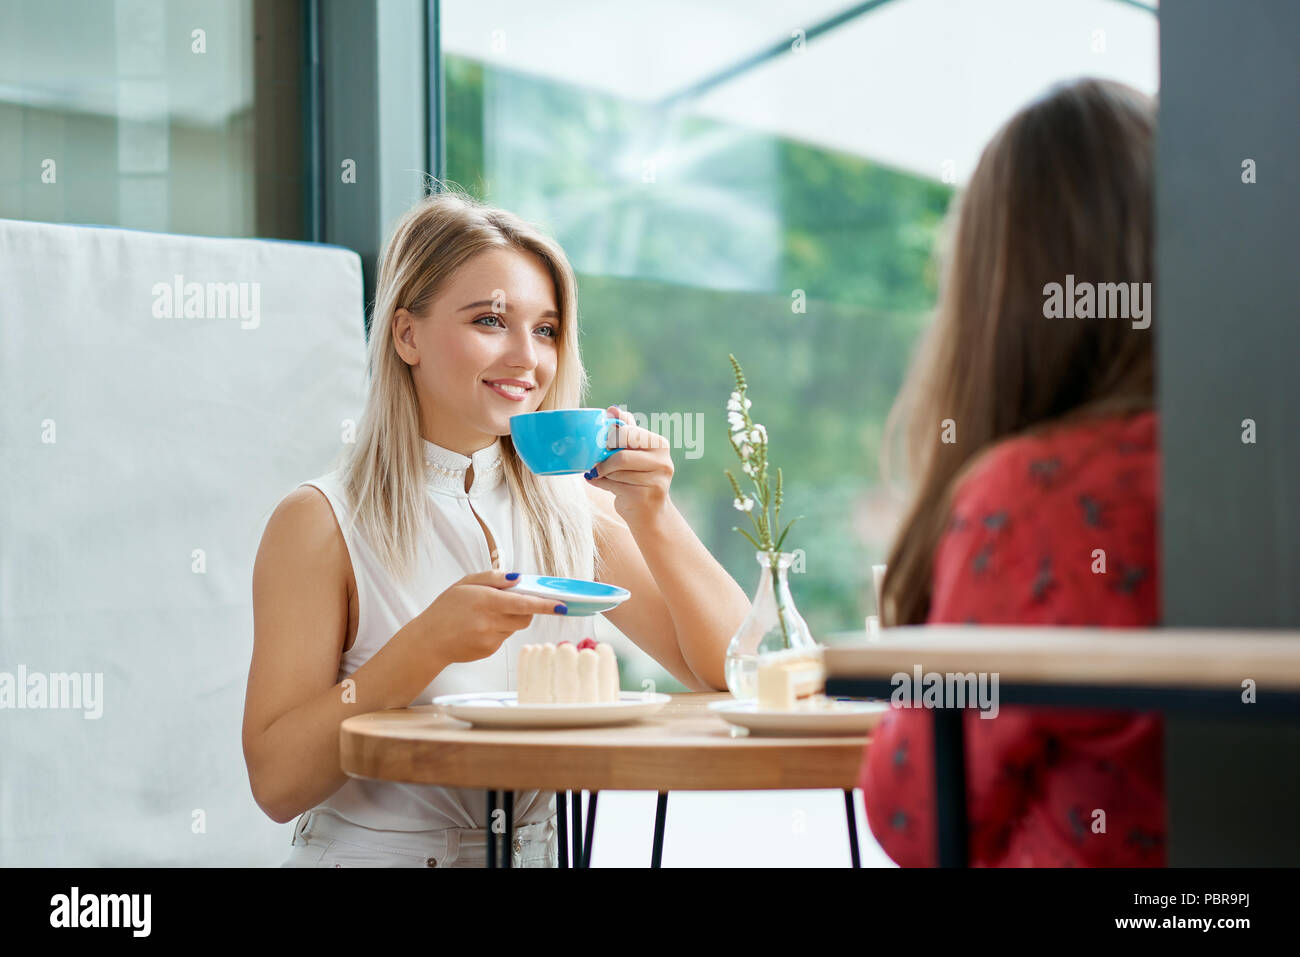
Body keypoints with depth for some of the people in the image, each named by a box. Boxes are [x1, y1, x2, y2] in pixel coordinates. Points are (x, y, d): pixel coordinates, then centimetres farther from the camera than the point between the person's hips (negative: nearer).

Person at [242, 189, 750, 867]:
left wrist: (652, 515, -10)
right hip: (375, 856, -3)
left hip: (539, 853, 3)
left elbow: (732, 673, 2)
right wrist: (427, 645, -20)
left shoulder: (576, 510, 7)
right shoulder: (319, 524, -5)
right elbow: (277, 783, -10)